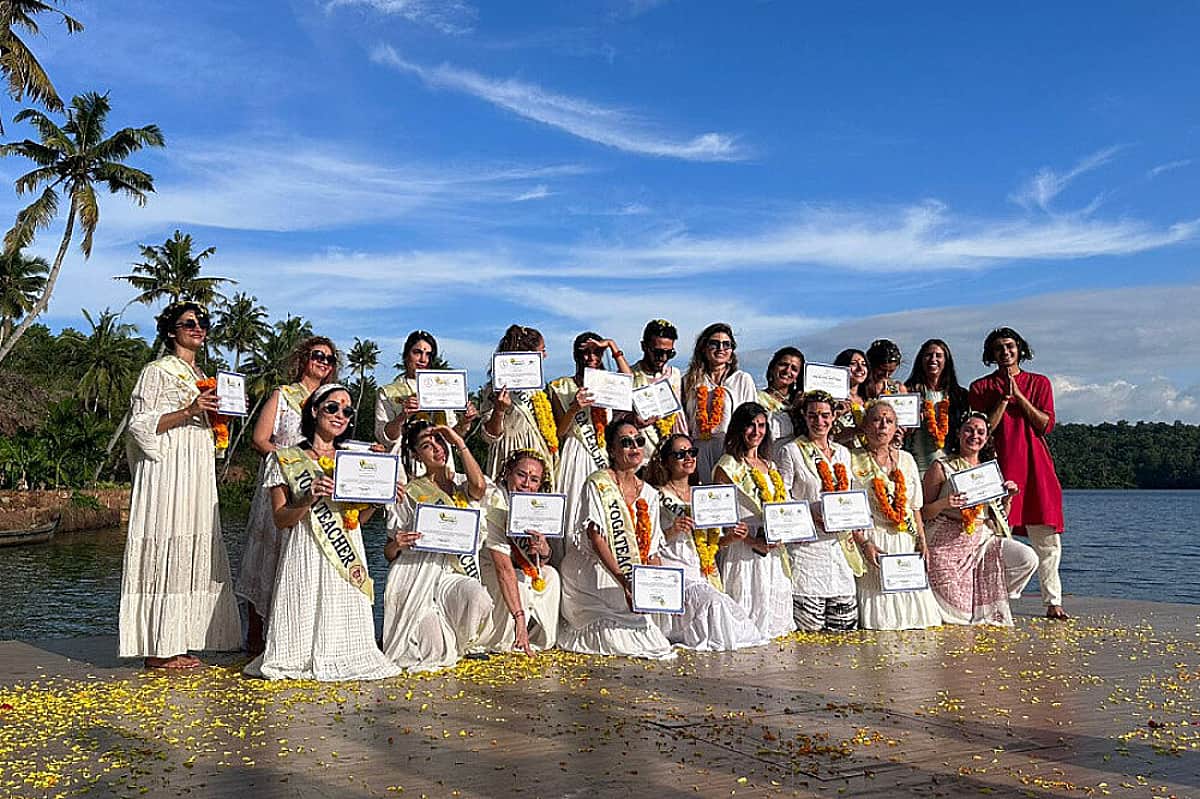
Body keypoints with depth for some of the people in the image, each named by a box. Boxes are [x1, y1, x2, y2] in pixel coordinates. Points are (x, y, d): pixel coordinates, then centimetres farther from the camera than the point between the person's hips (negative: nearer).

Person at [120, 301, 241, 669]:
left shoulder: (201, 376, 21)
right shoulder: (157, 372, -2)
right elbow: (141, 424, -10)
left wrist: (219, 412, 9)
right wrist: (188, 411, -19)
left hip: (198, 473, 8)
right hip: (167, 471, -8)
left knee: (191, 555, 5)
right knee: (165, 553, -9)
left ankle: (177, 643, 11)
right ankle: (158, 651, -5)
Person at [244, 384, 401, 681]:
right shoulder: (287, 459, 2)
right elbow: (280, 519, -3)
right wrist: (308, 500, -21)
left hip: (348, 554, 3)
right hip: (306, 555, -3)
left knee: (345, 624, -1)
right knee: (305, 620, -6)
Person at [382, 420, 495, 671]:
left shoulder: (463, 484, 14)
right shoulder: (410, 493, 9)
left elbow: (480, 486, -14)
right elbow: (389, 553, 10)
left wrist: (460, 443, -5)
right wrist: (396, 544, -15)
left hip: (454, 575, 2)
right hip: (418, 577, -2)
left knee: (478, 599, -33)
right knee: (431, 651, -24)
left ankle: (458, 645, -1)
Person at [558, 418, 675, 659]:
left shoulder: (650, 494, 11)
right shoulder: (598, 484, -7)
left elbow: (652, 551, 10)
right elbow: (596, 538, -16)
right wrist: (623, 581, -25)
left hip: (634, 573, 7)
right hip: (593, 568, -7)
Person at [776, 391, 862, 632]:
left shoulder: (843, 453, 17)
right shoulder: (791, 452, -1)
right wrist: (811, 517, -19)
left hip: (840, 546, 6)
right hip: (806, 547, -5)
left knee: (845, 627, 6)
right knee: (809, 630, -7)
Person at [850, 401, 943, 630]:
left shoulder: (906, 459, 15)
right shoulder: (853, 461, -1)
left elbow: (915, 507, 17)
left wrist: (921, 538, 3)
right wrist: (864, 543, -16)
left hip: (907, 543, 4)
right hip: (872, 542, -4)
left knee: (912, 600, -1)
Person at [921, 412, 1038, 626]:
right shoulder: (941, 468, -4)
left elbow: (1000, 516, 17)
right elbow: (923, 513, -4)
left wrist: (1008, 497, -1)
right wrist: (943, 504, -23)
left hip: (984, 537, 5)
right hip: (948, 542, -4)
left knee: (1028, 558, -20)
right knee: (956, 611, -8)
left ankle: (990, 595, 5)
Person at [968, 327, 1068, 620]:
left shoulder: (1039, 383, 14)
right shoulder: (981, 387, 10)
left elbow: (1046, 425, 2)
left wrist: (1019, 395, -4)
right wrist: (1004, 398, -5)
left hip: (1035, 466, 2)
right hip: (999, 465, -2)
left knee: (1047, 540, 0)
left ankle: (1053, 603, 6)